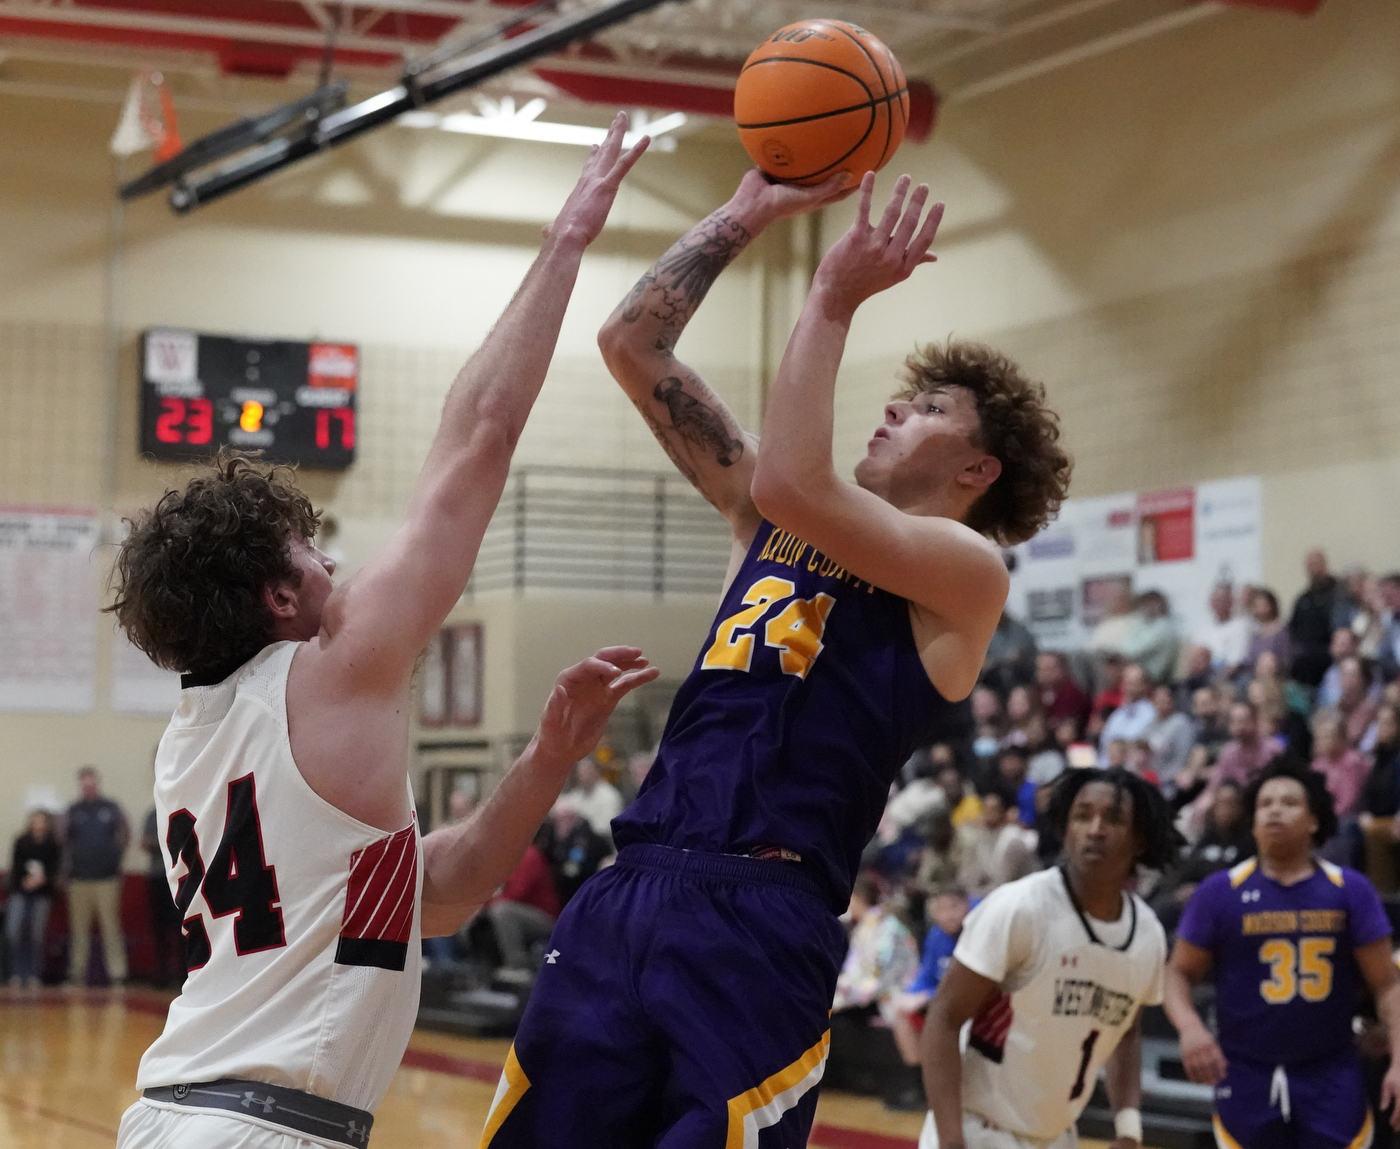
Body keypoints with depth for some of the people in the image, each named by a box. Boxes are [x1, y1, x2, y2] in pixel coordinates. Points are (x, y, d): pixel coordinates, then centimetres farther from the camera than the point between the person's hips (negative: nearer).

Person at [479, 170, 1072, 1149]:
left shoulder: (966, 570, 1)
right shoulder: (765, 514, 21)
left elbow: (792, 486, -16)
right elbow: (632, 345, 20)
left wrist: (834, 299, -6)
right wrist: (749, 214, 14)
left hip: (765, 926, -6)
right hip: (630, 891, 6)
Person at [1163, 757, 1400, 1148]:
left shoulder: (1351, 890, 0)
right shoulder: (1218, 892, -2)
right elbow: (1179, 972, 2)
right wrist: (1189, 1027, -19)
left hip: (1331, 1076, 0)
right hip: (1245, 1075, 0)